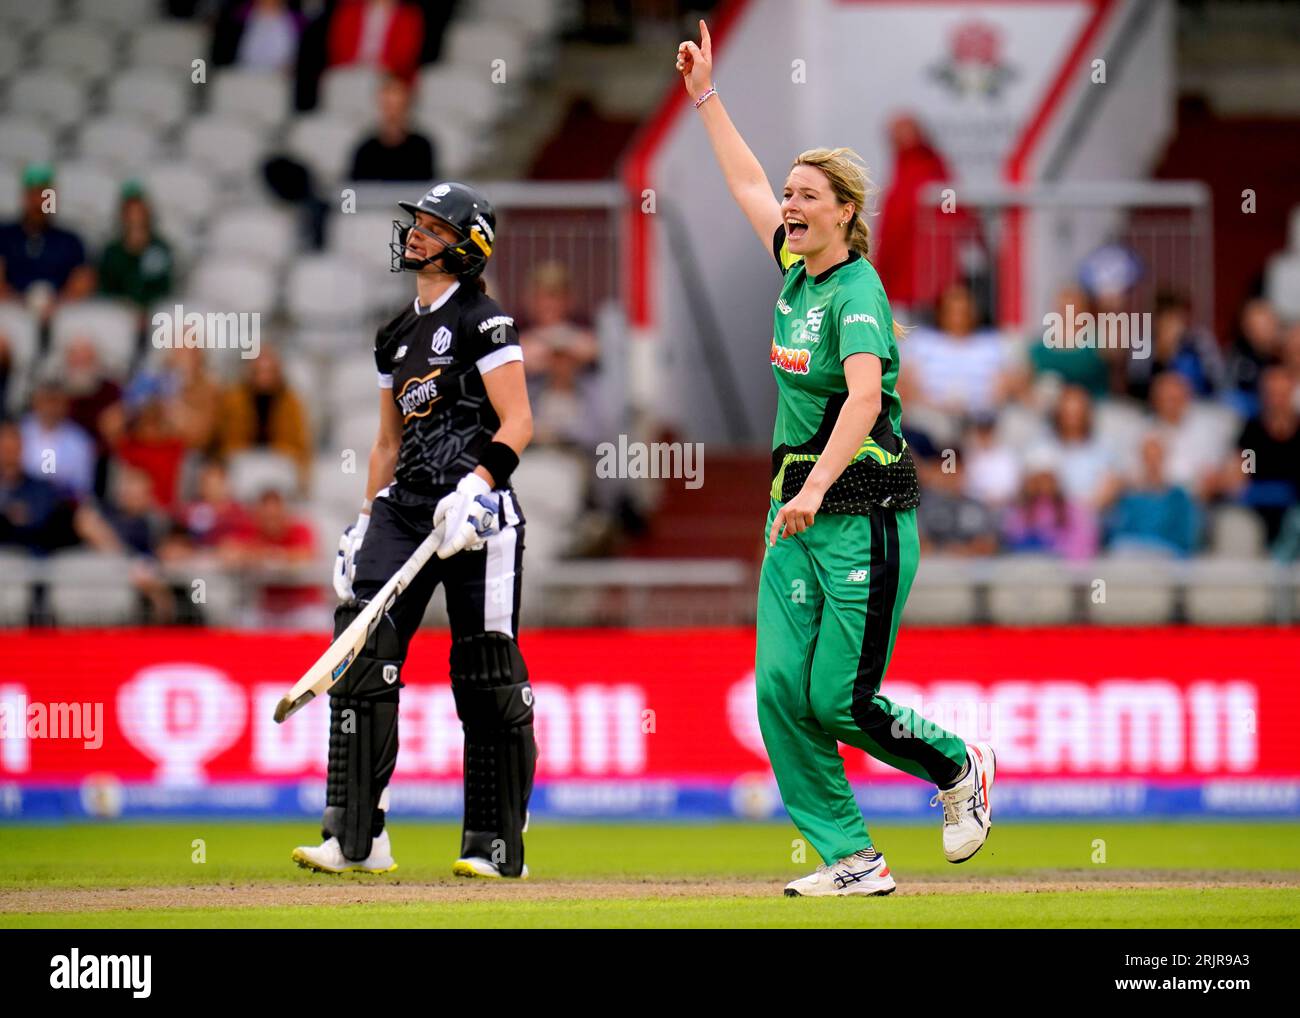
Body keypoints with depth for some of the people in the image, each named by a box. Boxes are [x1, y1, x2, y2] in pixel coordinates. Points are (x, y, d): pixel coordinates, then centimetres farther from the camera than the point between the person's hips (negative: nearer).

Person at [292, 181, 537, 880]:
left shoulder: (482, 322, -4)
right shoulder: (396, 336, 19)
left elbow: (517, 421, -11)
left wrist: (477, 486, -24)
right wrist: (367, 522, 18)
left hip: (477, 513, -7)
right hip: (403, 507, 7)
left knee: (486, 677, -2)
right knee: (361, 653, -7)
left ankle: (497, 846, 6)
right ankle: (357, 837, -6)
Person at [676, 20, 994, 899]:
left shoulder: (858, 294, -15)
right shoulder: (796, 268, 9)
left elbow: (865, 396, -30)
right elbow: (748, 185, 26)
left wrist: (817, 486, -41)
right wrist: (706, 97, 29)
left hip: (863, 513, -8)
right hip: (797, 512, 8)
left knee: (839, 701, -7)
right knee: (782, 689, -3)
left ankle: (960, 768, 20)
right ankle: (853, 859, 2)